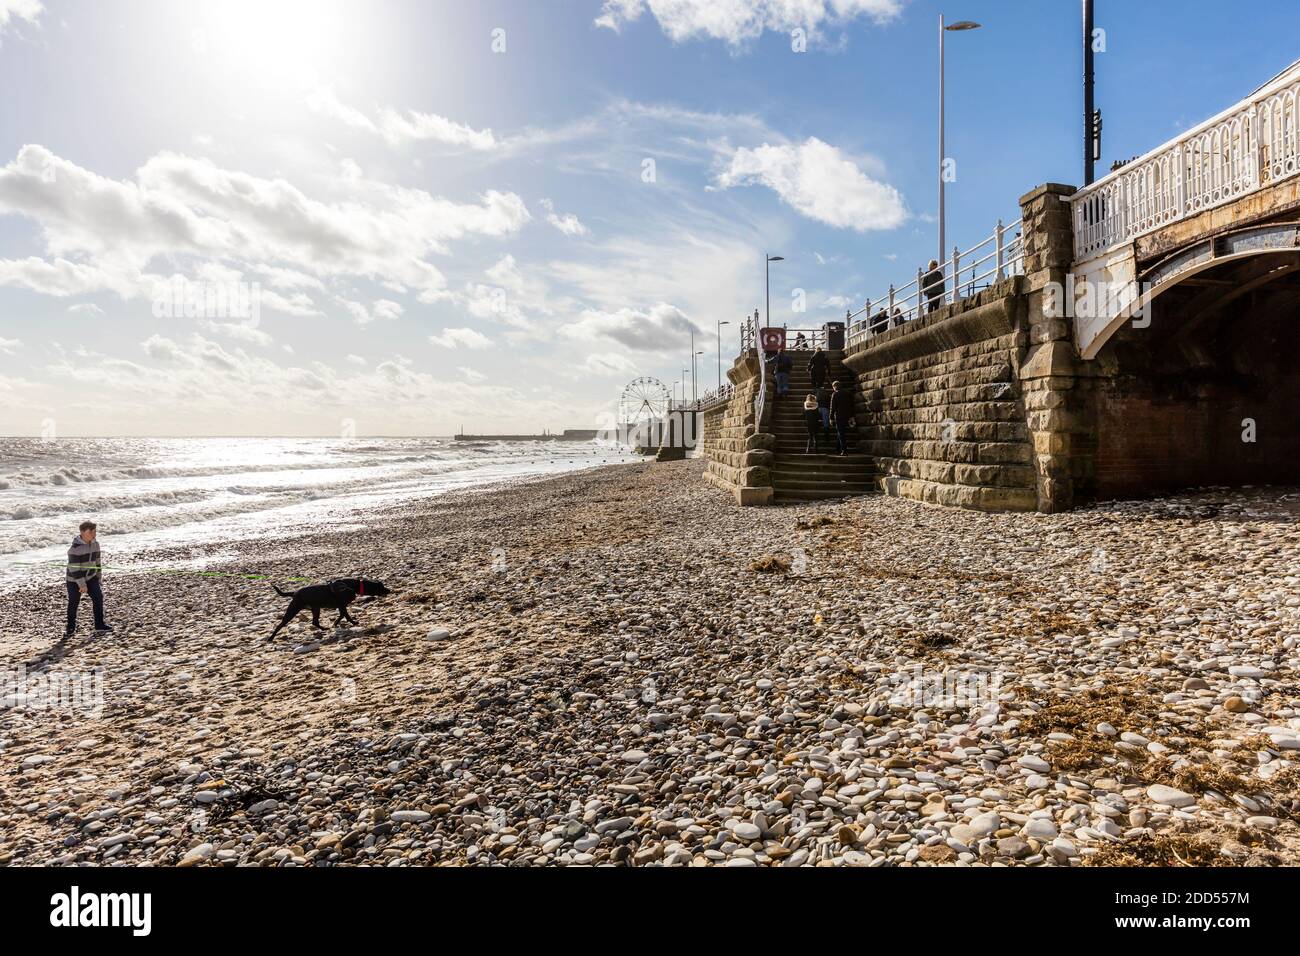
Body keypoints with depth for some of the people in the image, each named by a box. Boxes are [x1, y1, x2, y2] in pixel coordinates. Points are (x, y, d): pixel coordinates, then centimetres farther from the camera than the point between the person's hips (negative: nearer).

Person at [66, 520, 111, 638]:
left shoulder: (95, 544, -1)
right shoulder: (75, 548, -23)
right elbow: (74, 567, -23)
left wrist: (99, 577, 13)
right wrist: (82, 584, -22)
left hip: (91, 577, 5)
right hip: (75, 579, -5)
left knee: (98, 598, -3)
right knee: (73, 603, 4)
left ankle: (99, 626, 6)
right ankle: (71, 629, 21)